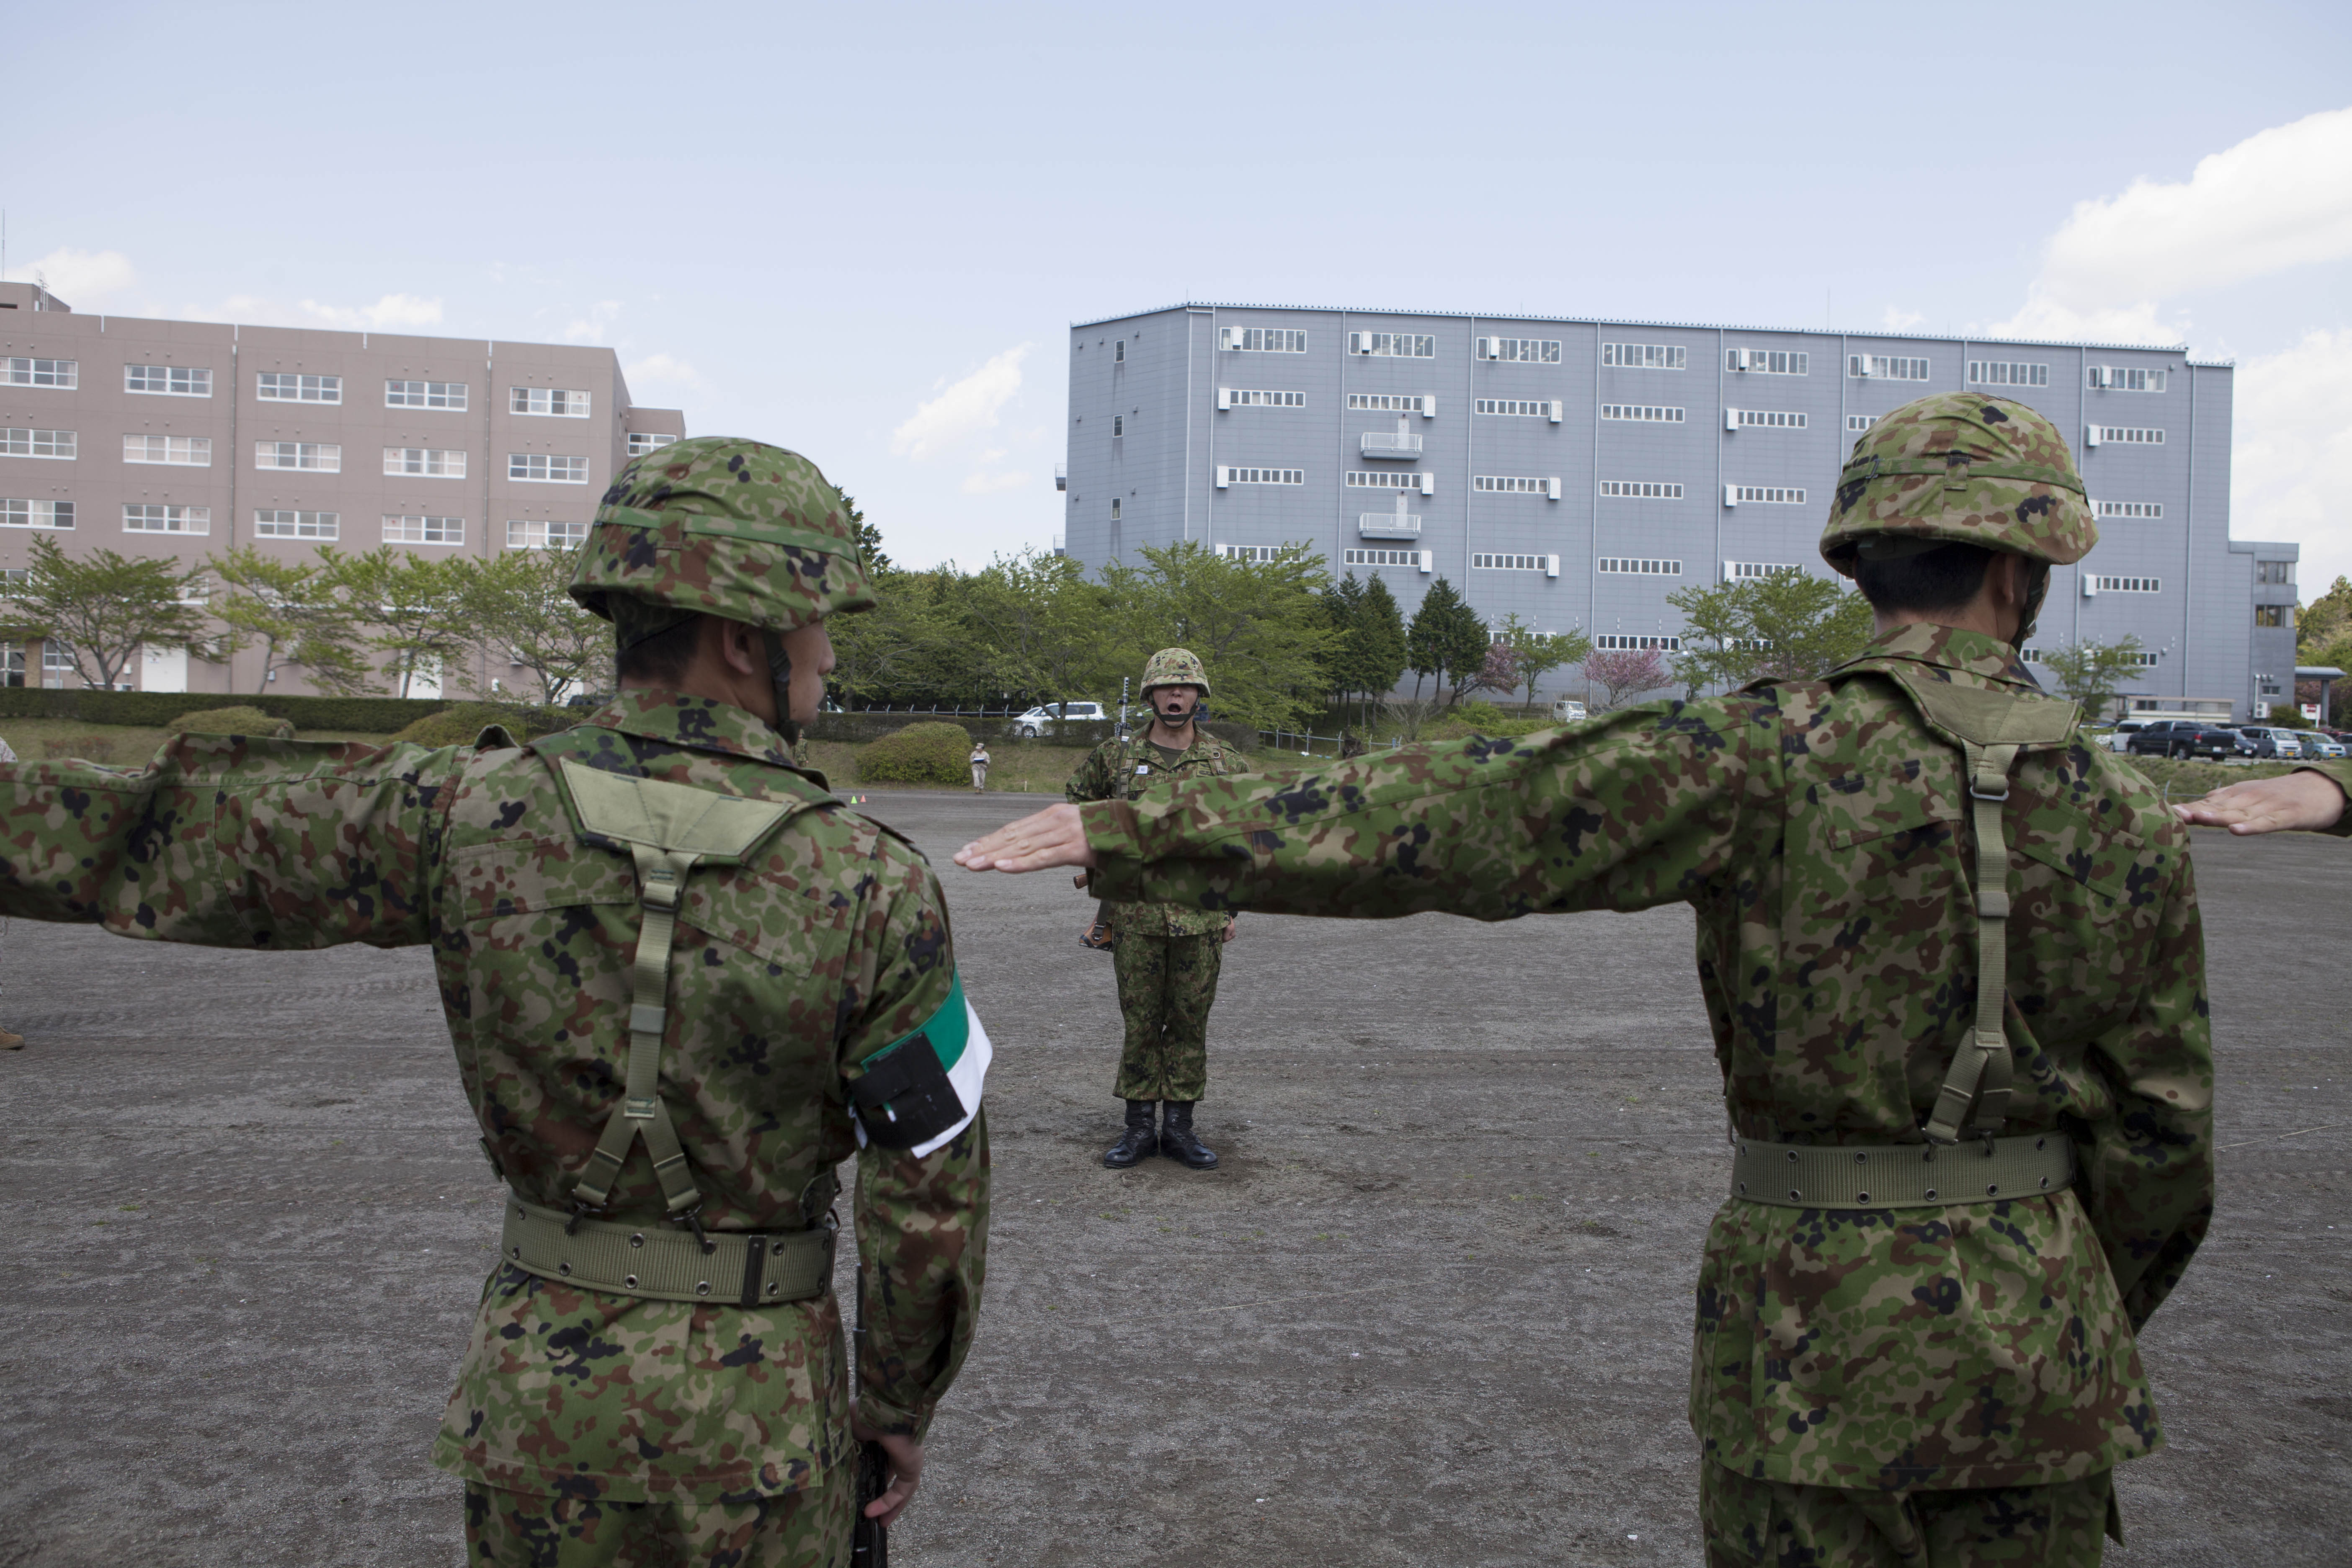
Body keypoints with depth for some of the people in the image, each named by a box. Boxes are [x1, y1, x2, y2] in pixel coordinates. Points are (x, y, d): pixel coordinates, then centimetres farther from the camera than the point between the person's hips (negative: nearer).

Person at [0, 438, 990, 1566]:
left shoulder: (471, 815, -13)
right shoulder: (875, 888, -18)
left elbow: (142, 842, -3)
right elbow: (931, 1200, -13)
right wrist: (901, 1409, 3)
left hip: (534, 1393, 3)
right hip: (756, 1421, -2)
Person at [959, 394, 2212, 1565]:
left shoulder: (1769, 762, -14)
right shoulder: (2125, 819, -4)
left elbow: (1463, 817, -20)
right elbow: (2163, 1133, 3)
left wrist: (1141, 832, -18)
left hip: (1811, 1329, -2)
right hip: (2032, 1346, 3)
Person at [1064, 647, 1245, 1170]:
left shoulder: (1225, 762, 4)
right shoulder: (1115, 755, 2)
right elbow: (1077, 802, 20)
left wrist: (1231, 909, 8)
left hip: (1200, 916, 1)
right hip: (1136, 915, 0)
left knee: (1190, 1023, 6)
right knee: (1140, 1022, 5)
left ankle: (1179, 1126, 15)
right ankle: (1140, 1125, 14)